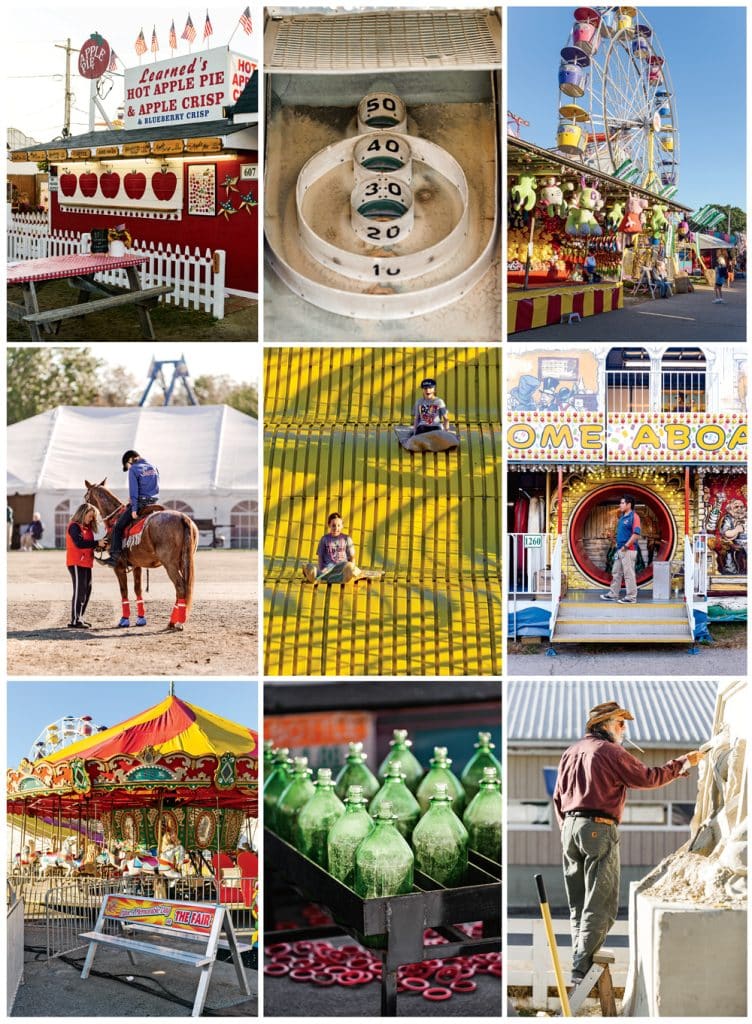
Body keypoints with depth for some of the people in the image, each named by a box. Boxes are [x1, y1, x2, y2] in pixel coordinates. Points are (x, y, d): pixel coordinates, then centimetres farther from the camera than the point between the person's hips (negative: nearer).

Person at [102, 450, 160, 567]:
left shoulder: (133, 469, -5)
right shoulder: (154, 468, 15)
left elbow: (133, 490, -11)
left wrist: (134, 509, -13)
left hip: (140, 503, -7)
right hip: (153, 503, 7)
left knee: (118, 526, 0)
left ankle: (115, 556, -8)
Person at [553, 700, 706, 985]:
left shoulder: (570, 752, 15)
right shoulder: (611, 752, -7)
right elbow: (648, 778, -5)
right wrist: (683, 763, 5)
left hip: (570, 827, 8)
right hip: (599, 829, -7)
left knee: (577, 903, 14)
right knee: (600, 903, -5)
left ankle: (579, 959, 16)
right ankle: (583, 968, -10)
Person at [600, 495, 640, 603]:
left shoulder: (634, 517, -14)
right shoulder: (622, 517, 15)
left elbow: (636, 534, -21)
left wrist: (626, 546, -19)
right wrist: (618, 544, 14)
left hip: (628, 550, -10)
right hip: (620, 550, 10)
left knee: (629, 573, -5)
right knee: (616, 572, 15)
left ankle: (631, 597, 0)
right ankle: (613, 594, 24)